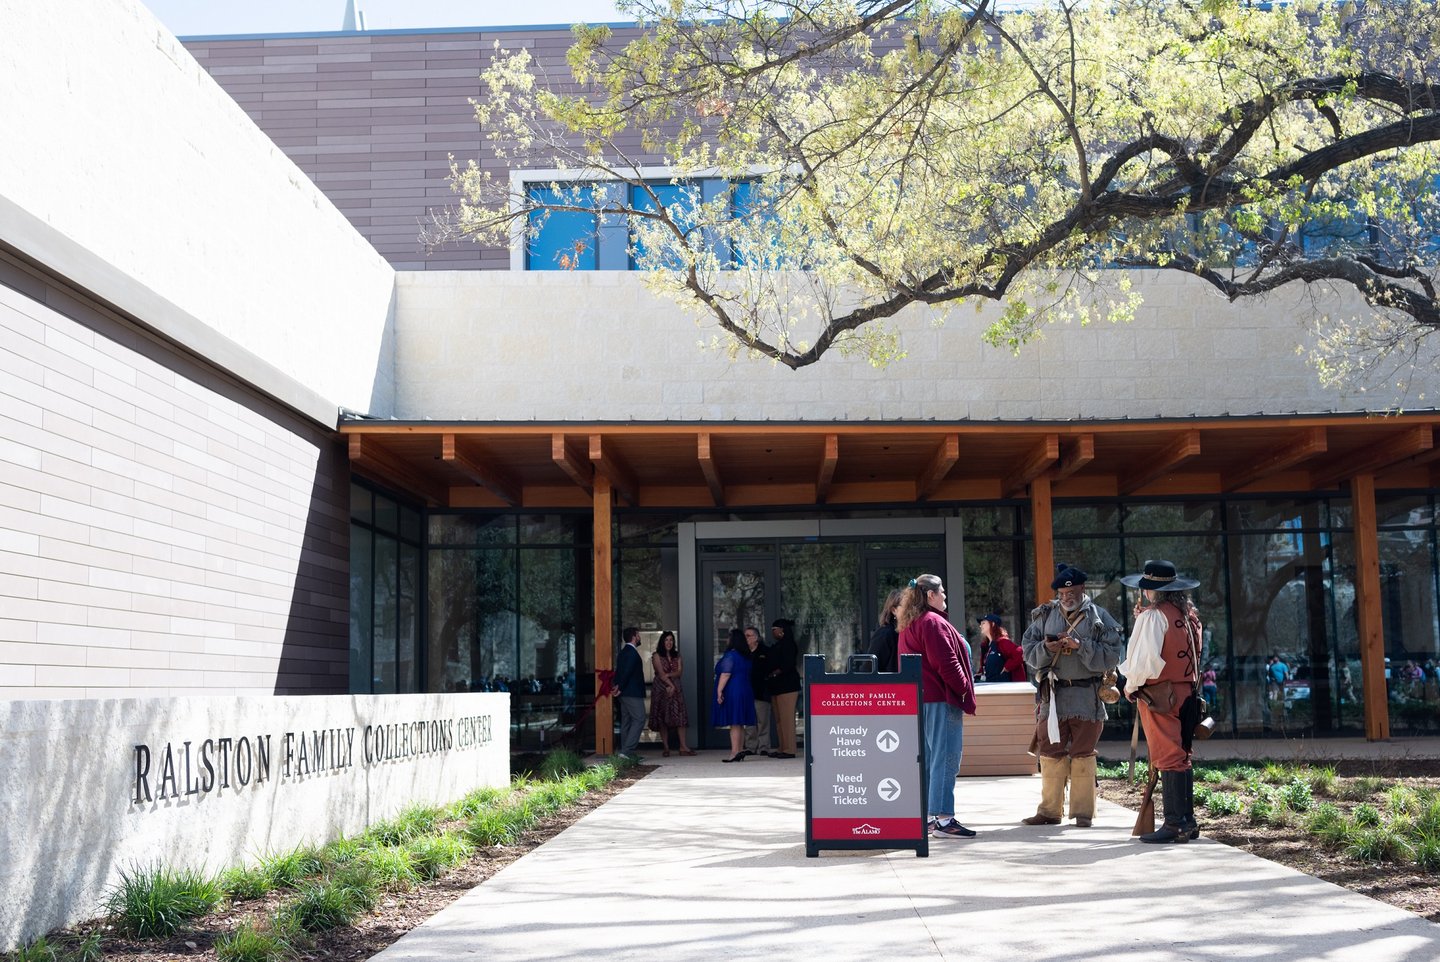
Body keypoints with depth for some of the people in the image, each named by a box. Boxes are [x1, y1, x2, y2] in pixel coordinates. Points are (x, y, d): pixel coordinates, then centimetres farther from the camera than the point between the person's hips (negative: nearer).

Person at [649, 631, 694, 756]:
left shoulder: (676, 656, 15)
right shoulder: (657, 656, 1)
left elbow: (679, 672, 4)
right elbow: (660, 673, -7)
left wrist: (668, 675, -13)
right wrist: (671, 685, -11)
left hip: (676, 688, 4)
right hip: (661, 688, -4)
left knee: (680, 716, -6)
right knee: (662, 717, -4)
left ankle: (683, 747, -9)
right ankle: (666, 747, -1)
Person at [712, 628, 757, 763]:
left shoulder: (730, 655, -13)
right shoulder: (746, 656, 14)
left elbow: (725, 674, -19)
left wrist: (719, 691, -18)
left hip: (731, 692, -8)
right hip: (745, 691, 8)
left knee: (734, 723, -10)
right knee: (740, 724, 11)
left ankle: (735, 752, -13)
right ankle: (741, 750, 13)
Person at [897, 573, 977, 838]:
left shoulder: (909, 625, 17)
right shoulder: (933, 622, -13)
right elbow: (947, 663, -17)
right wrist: (965, 691, -7)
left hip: (919, 698, 10)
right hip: (941, 698, -10)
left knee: (928, 758, 14)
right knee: (946, 758, -9)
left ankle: (926, 815, 17)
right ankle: (943, 819, -11)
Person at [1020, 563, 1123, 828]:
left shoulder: (1099, 618, 0)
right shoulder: (1045, 615, 8)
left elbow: (1110, 656, -8)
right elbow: (1028, 649, 6)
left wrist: (1081, 646, -19)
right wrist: (1046, 648, -14)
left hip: (1087, 695, -2)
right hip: (1052, 694, 3)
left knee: (1083, 755, 4)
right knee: (1050, 753, 6)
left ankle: (1083, 811, 11)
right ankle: (1050, 811, 14)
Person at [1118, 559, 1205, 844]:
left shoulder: (1153, 616, -13)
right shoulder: (1189, 614, 12)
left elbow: (1146, 659, -20)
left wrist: (1131, 685, -2)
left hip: (1158, 694, -8)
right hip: (1185, 690, 8)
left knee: (1167, 758, -6)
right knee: (1180, 757, 14)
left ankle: (1176, 823, -6)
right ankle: (1187, 821, 18)